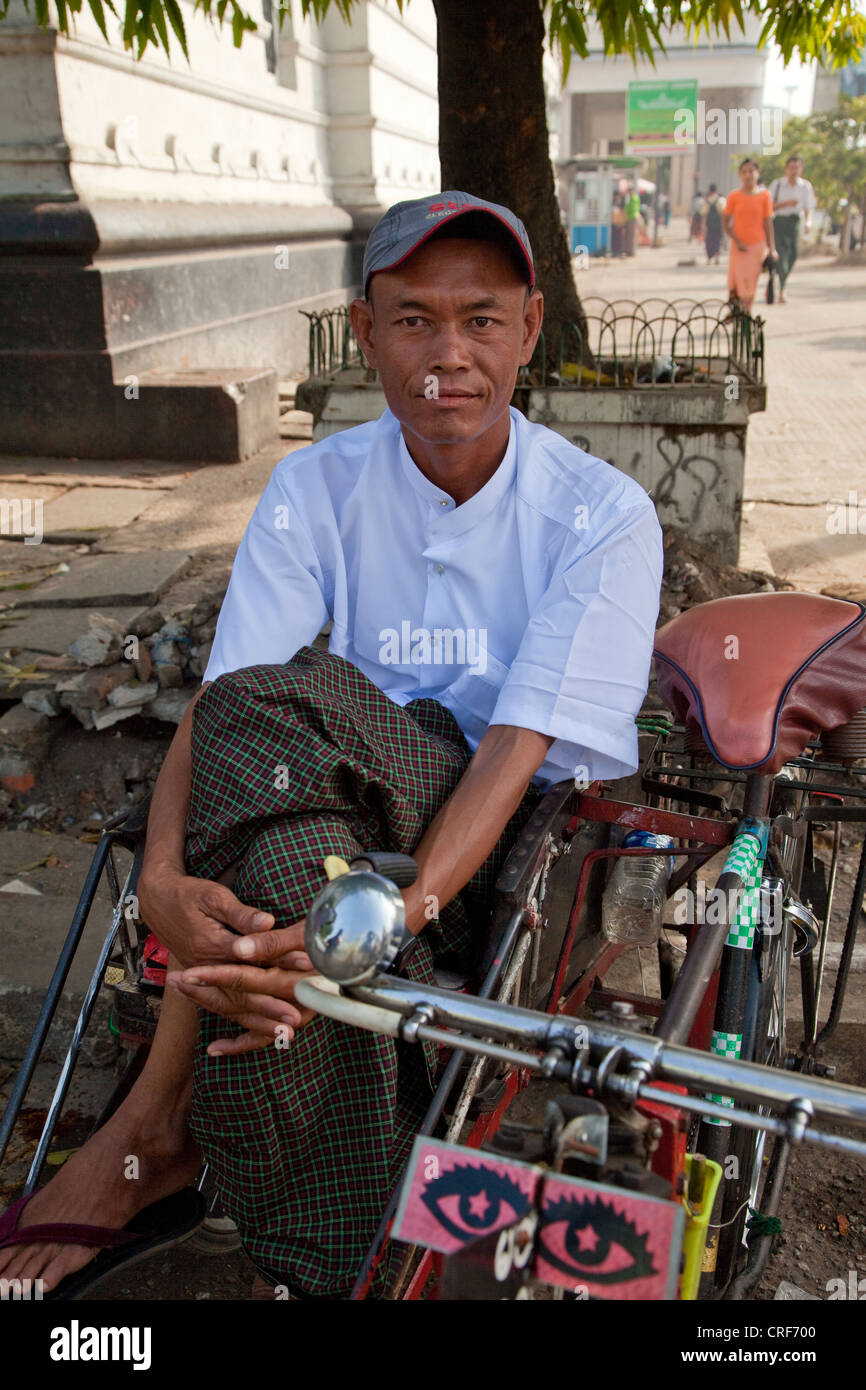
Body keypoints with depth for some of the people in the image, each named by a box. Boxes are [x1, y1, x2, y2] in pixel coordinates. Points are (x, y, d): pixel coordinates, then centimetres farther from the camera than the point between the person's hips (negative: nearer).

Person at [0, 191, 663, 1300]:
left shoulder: (603, 515, -9)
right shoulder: (315, 490, -1)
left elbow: (519, 749, -20)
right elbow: (213, 707, -13)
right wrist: (164, 884, -33)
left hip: (544, 837, -2)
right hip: (346, 832, 3)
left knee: (274, 712, -31)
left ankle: (162, 1113, -17)